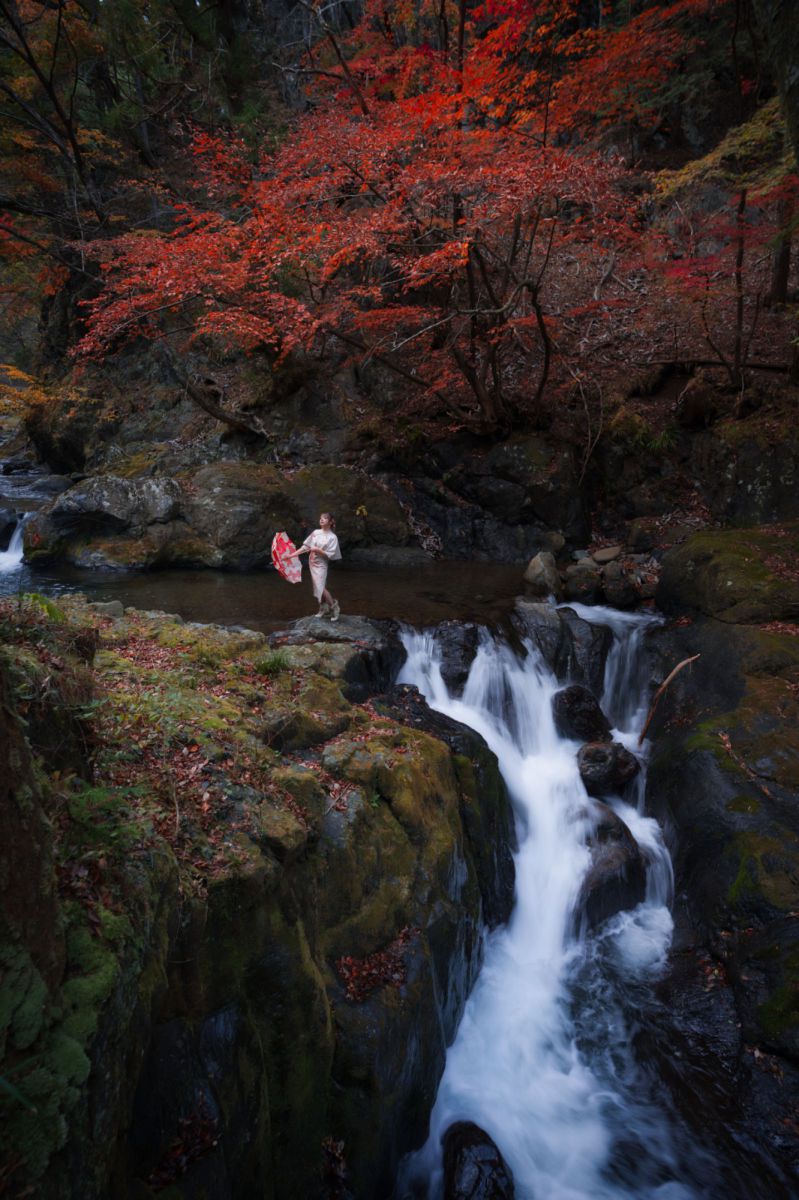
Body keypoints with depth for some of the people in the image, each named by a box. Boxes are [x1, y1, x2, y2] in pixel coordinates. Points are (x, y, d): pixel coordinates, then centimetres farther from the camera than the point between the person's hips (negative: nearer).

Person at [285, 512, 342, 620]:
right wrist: (292, 555, 1)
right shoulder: (315, 532, 4)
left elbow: (330, 555, -13)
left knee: (321, 587, -15)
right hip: (312, 562, 5)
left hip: (321, 564, -5)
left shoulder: (332, 537, -9)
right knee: (317, 587, 11)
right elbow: (305, 546, 6)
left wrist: (318, 550, -22)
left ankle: (334, 607, 0)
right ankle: (323, 609, 24)